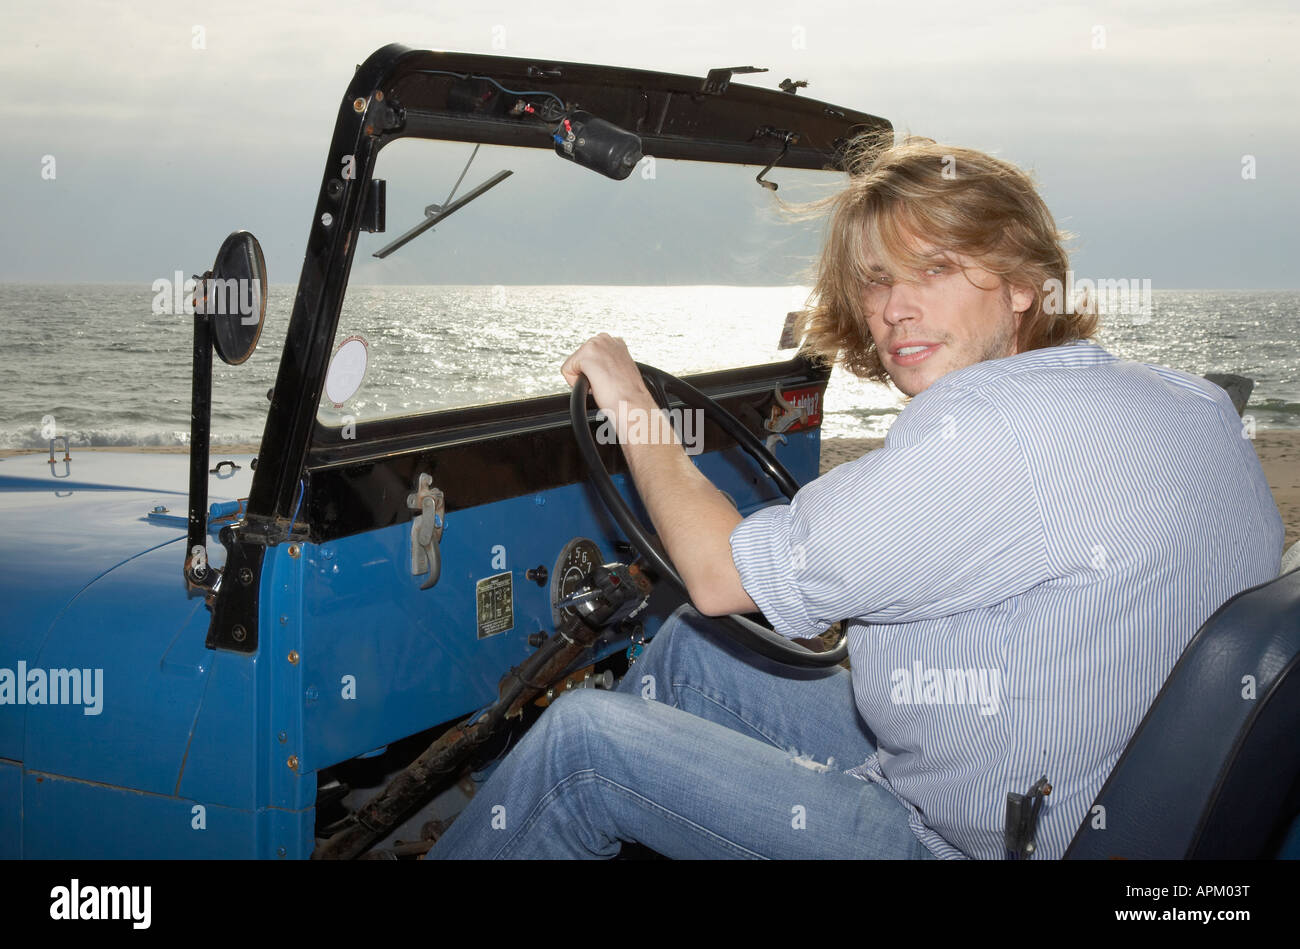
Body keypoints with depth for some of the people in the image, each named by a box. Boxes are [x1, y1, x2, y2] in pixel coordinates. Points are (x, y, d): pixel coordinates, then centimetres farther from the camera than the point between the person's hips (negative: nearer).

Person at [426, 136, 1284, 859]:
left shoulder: (996, 429, -28)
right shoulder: (1199, 401, 1)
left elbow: (720, 574, -23)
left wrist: (633, 408, -4)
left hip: (965, 842, -9)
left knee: (584, 737, -4)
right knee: (691, 646, 18)